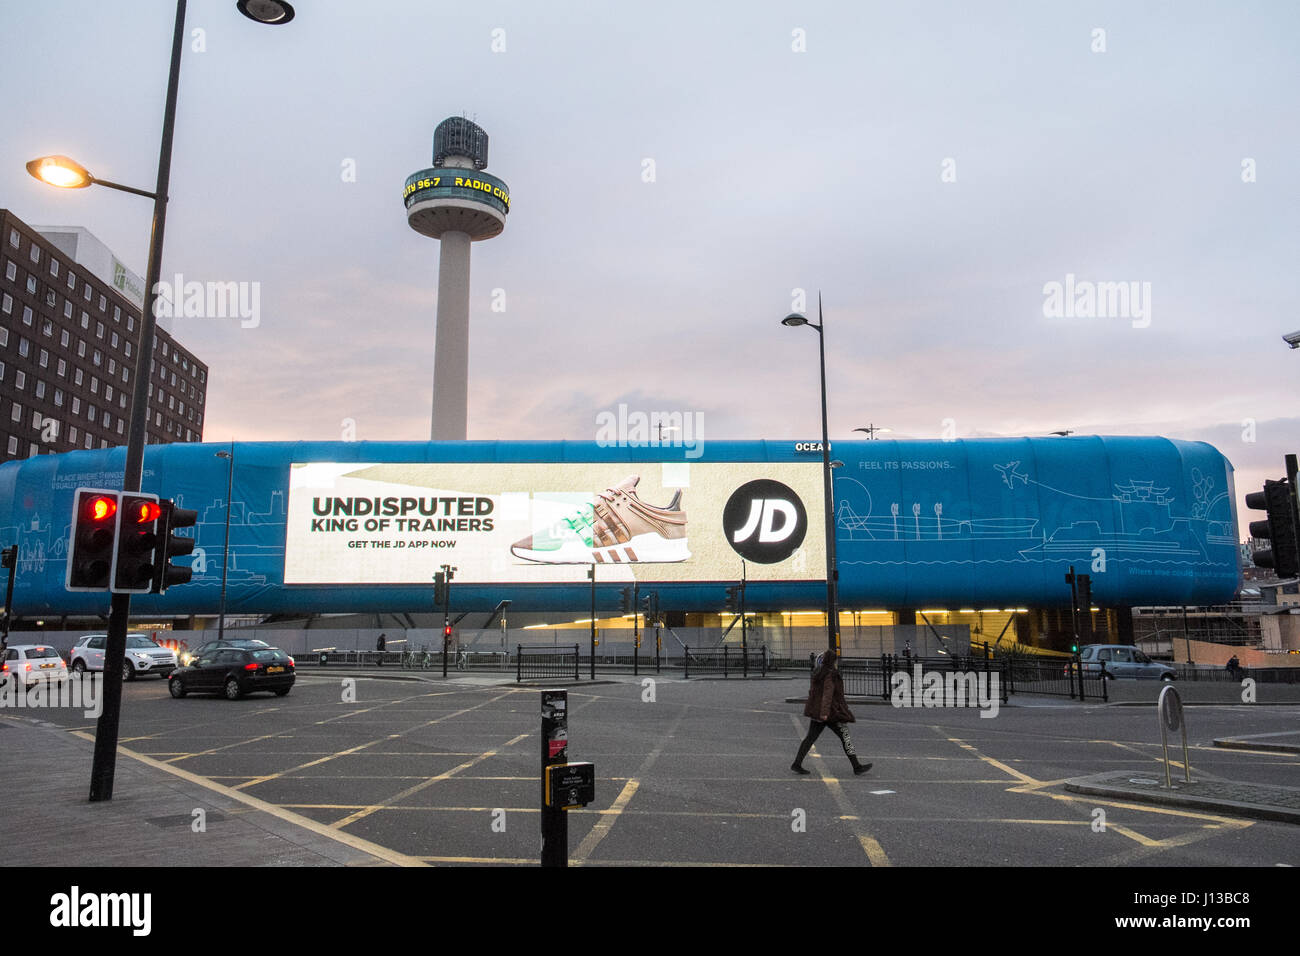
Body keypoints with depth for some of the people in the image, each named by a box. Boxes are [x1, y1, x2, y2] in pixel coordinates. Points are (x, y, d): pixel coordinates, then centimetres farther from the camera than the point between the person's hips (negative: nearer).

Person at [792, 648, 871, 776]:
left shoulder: (818, 673, 13)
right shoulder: (831, 674, -15)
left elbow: (811, 691, 21)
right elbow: (828, 693, -24)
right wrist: (825, 712, -29)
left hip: (817, 711, 9)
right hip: (831, 712, -9)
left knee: (811, 737, 7)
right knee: (845, 736, 2)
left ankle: (797, 764, 2)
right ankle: (857, 766, 8)